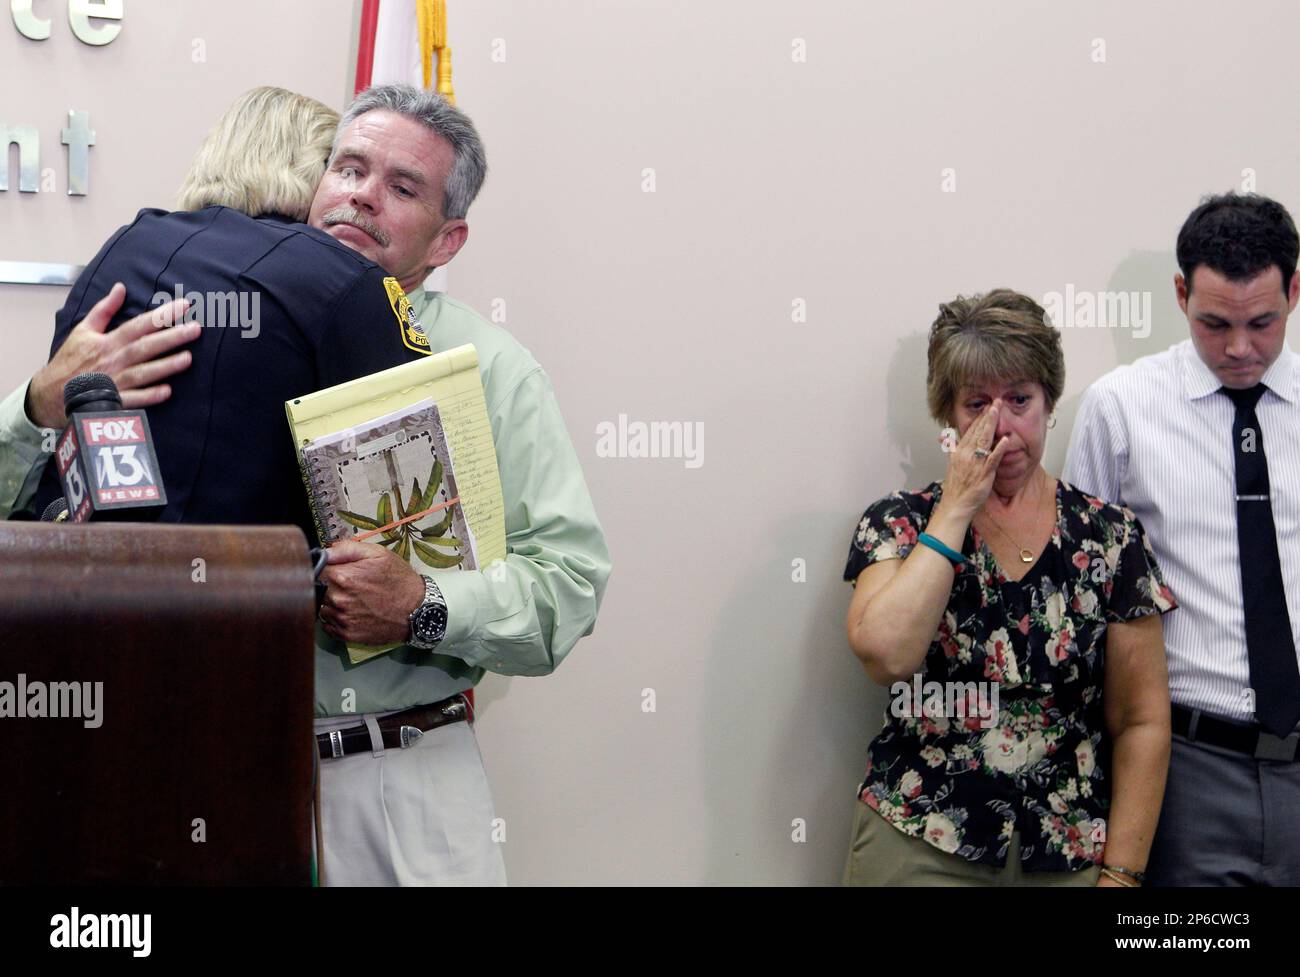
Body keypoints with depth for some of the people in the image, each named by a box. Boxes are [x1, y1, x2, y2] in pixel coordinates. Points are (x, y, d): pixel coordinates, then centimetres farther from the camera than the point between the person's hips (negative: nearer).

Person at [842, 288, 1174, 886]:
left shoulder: (1110, 536, 0)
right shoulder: (898, 523, -1)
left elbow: (1141, 721, 1)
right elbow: (885, 653, -21)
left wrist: (1120, 872, -6)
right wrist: (957, 510, -14)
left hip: (1071, 858, 1)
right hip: (917, 852, -1)